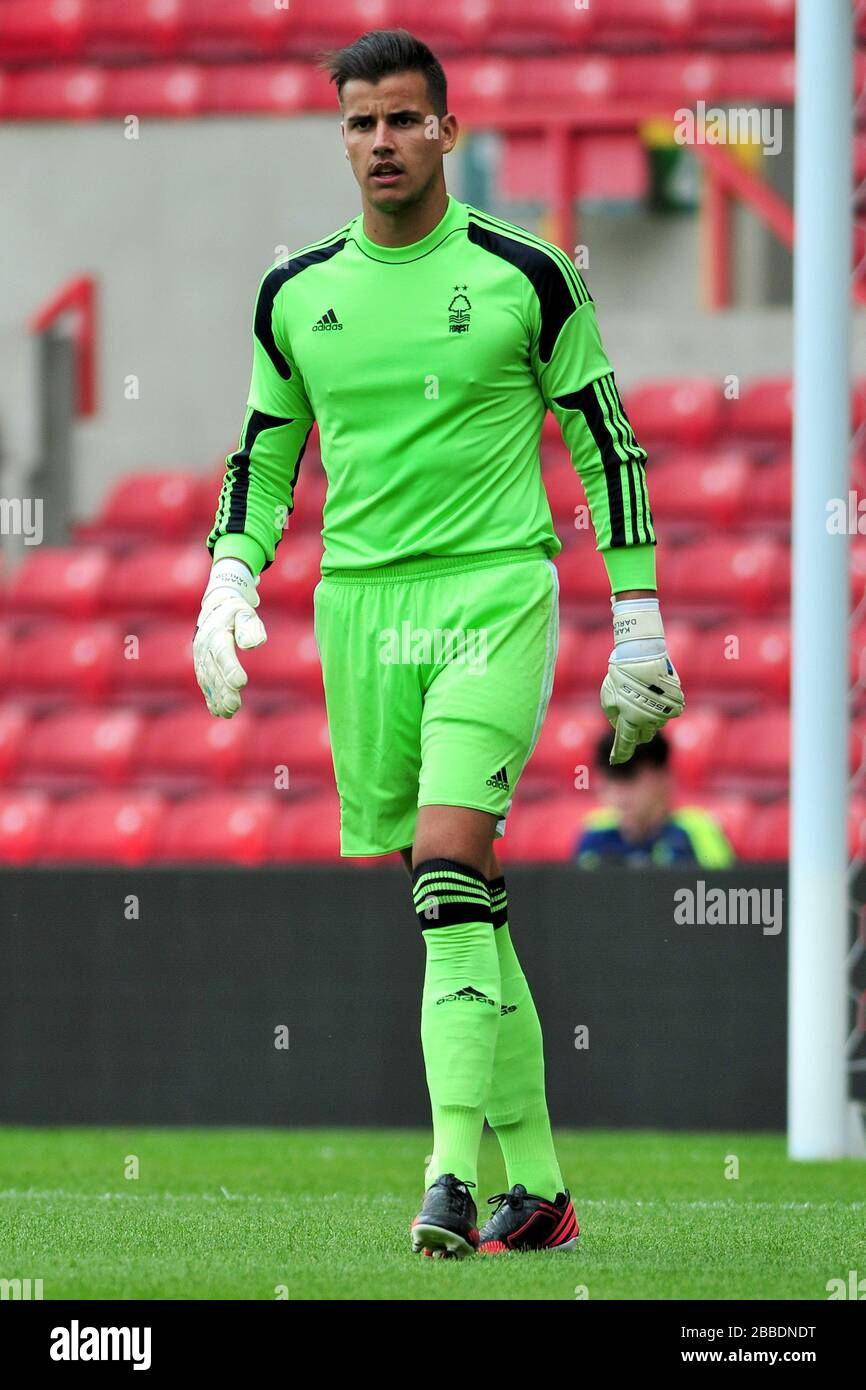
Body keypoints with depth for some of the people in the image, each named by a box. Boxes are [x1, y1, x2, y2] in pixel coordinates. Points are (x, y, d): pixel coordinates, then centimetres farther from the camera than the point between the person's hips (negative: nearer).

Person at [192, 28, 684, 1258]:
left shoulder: (525, 276, 0)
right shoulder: (295, 294, 10)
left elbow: (607, 445, 5)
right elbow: (264, 454, 20)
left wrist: (639, 623, 3)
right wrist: (231, 584, 4)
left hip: (496, 591, -4)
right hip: (359, 602, 4)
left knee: (449, 857, -22)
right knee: (455, 911, 4)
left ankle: (454, 1172, -27)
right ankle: (537, 1187, 11)